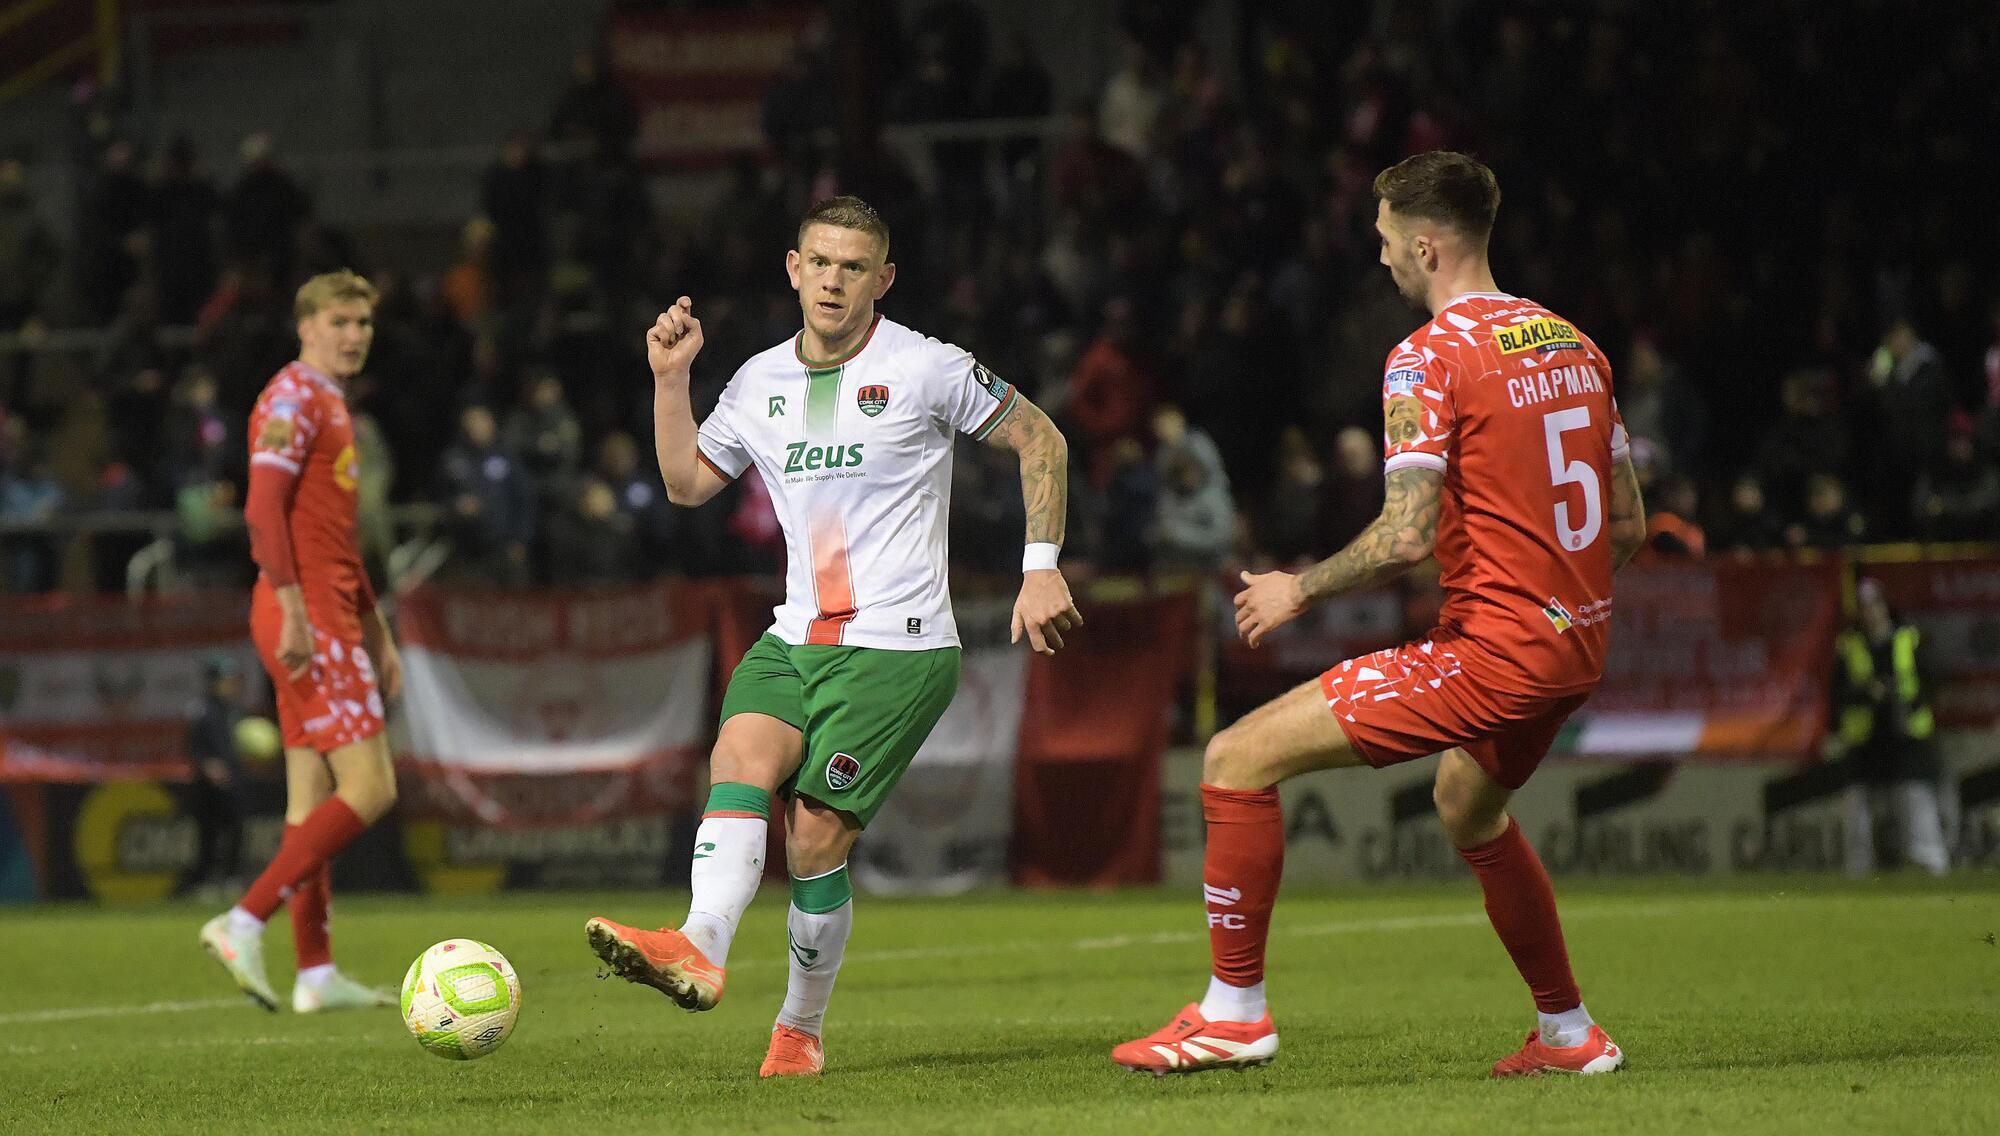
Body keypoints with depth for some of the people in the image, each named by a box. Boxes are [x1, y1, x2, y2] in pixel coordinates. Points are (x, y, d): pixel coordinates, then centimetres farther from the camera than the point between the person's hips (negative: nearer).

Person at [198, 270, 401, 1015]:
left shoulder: (332, 406, 22)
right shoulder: (294, 398, -9)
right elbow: (263, 511, -19)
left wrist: (377, 636, 27)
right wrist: (294, 611, -26)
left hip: (328, 619, 10)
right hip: (306, 617, -10)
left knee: (312, 800, 8)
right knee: (368, 788, -14)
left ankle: (316, 974, 9)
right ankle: (243, 924, -16)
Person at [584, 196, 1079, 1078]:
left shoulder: (923, 370, -5)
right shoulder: (760, 381, 11)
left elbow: (1039, 440, 4)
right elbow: (686, 482, 23)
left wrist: (1041, 570, -1)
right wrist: (670, 380, 9)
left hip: (899, 649, -5)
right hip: (794, 640, 5)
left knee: (814, 839, -12)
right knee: (740, 760, -24)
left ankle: (801, 1030, 5)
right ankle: (698, 952, -45)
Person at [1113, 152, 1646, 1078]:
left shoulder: (1430, 358, -13)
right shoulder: (1574, 345, 11)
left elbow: (1408, 535, -20)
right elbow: (1627, 526, 15)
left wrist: (1299, 589, -5)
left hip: (1490, 653, -9)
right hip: (1576, 649, 9)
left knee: (1238, 760, -5)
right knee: (1469, 807, 36)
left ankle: (1234, 1010, -1)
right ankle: (1569, 1033, 39)